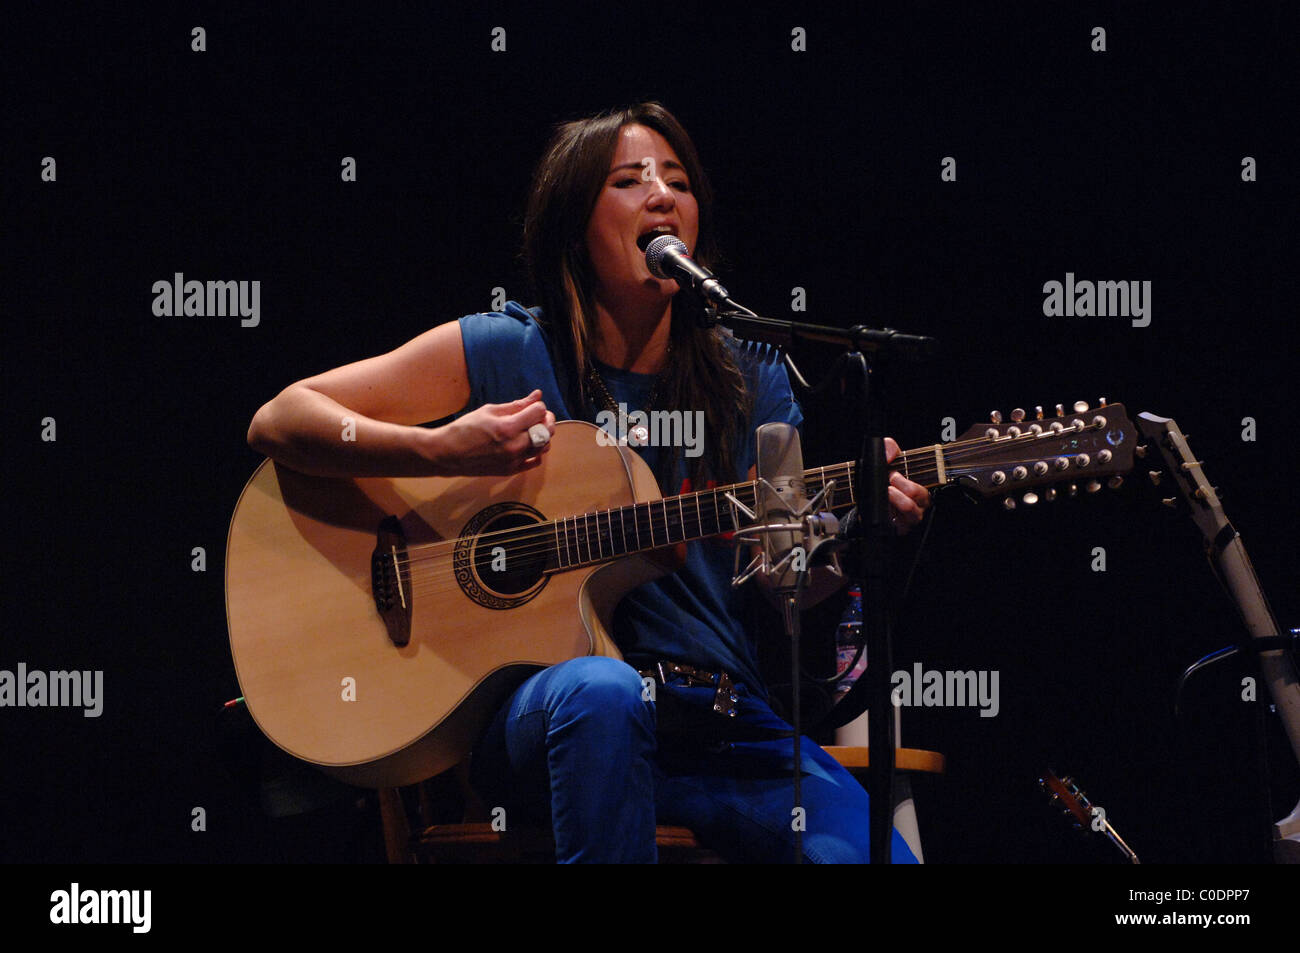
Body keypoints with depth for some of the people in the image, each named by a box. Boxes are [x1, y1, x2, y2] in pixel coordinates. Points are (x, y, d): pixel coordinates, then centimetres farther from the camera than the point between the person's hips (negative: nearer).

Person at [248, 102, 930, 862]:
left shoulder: (751, 387, 13)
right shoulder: (505, 354, 4)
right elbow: (278, 422, 0)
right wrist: (441, 451, -16)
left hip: (721, 722, 2)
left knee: (866, 848, -26)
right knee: (602, 690, -40)